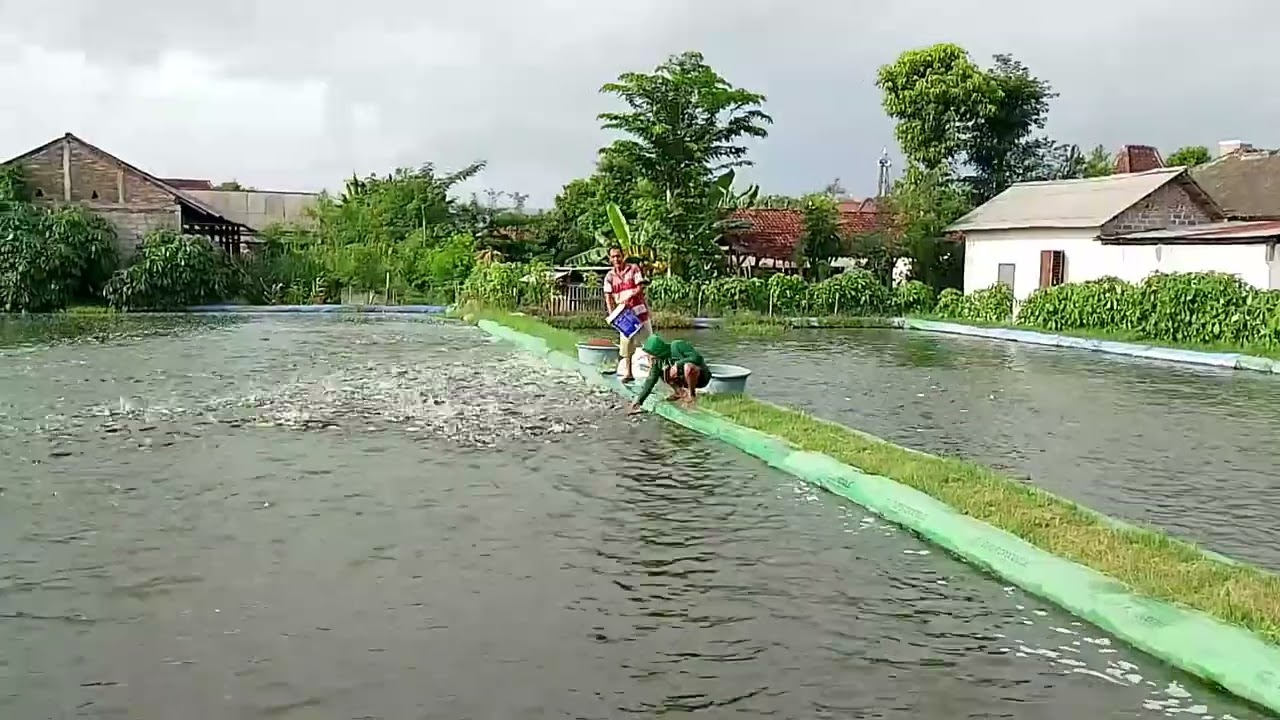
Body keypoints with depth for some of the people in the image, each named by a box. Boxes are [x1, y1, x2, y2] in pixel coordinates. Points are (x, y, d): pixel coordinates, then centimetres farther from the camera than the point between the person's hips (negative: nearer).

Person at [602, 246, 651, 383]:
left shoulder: (634, 268, -1)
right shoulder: (609, 276, 4)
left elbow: (641, 287, -9)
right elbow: (608, 297, 0)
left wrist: (629, 297, -25)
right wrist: (612, 314, -13)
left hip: (639, 311, -2)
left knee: (649, 341, 3)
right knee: (625, 344, 2)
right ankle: (628, 373, 8)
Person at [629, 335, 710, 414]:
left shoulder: (677, 346, -21)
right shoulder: (658, 360, -4)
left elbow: (697, 357, -28)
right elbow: (650, 380, -5)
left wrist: (678, 364, -32)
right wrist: (639, 401, -10)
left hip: (701, 376, -7)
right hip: (684, 378, 7)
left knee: (688, 367, -38)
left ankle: (692, 395, -16)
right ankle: (680, 392, 4)